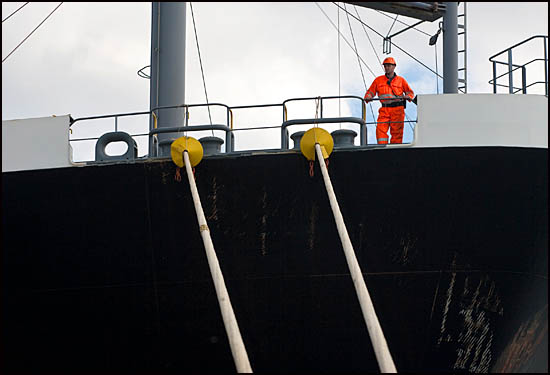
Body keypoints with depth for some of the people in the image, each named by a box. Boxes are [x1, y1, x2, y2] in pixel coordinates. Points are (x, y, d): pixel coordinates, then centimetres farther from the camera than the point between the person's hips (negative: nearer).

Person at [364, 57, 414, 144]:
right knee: (381, 128, -16)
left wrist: (408, 96, -8)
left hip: (397, 109, -1)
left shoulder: (401, 80, 13)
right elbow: (370, 92, 17)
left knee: (397, 131, -7)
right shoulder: (378, 80, 17)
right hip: (384, 109, 1)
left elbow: (410, 92, 15)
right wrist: (368, 97, -5)